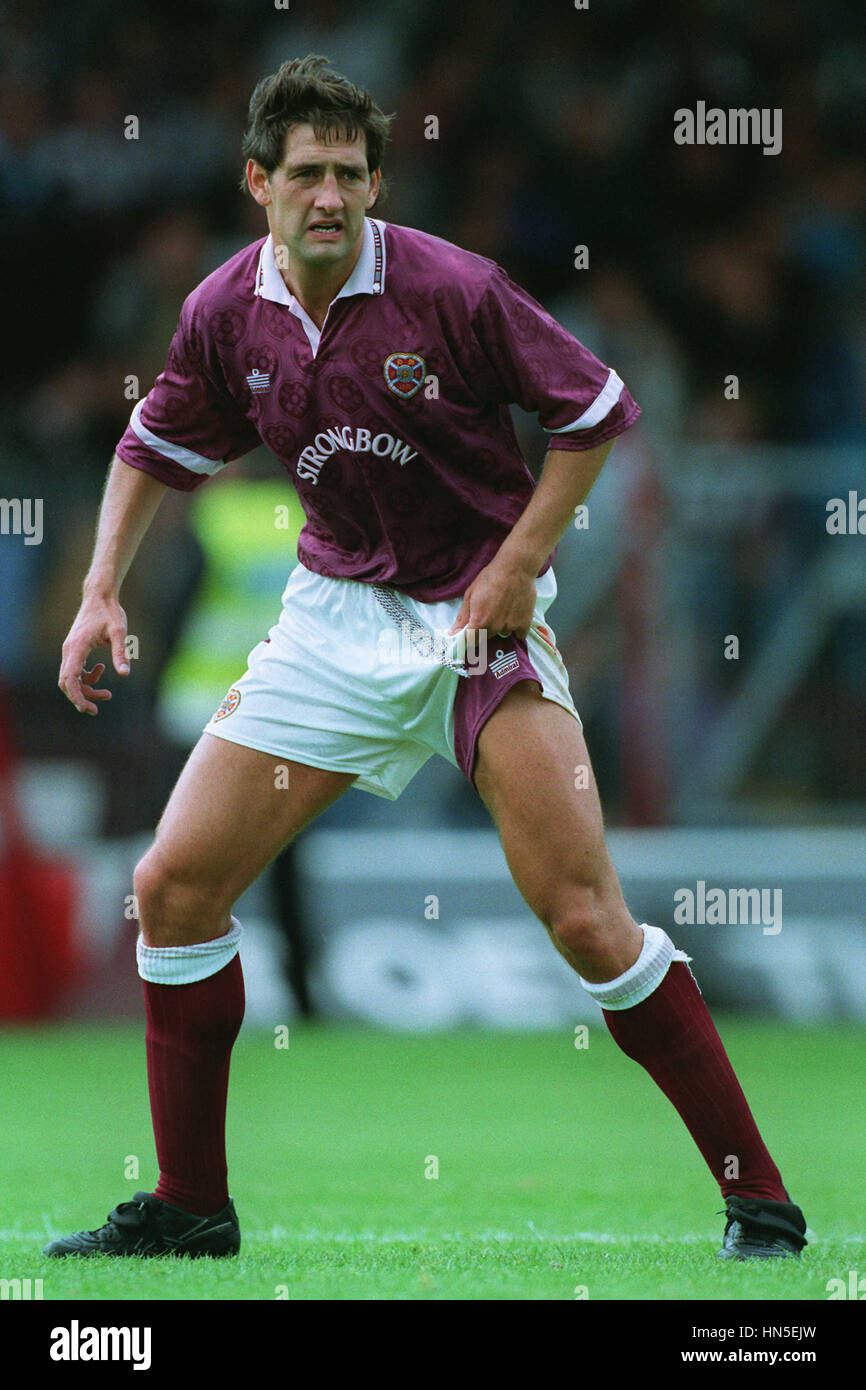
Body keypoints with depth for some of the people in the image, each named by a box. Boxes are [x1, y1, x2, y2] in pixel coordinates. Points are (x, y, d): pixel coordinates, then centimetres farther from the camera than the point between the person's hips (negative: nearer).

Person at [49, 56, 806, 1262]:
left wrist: (518, 565, -12)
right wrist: (103, 589, 6)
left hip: (479, 609, -5)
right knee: (175, 886, -2)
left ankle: (756, 1197, -7)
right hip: (335, 612, 5)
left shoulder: (453, 290, -17)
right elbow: (160, 445, 16)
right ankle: (191, 1207, 12)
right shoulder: (226, 315, -3)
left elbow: (596, 408, -6)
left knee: (585, 916, -16)